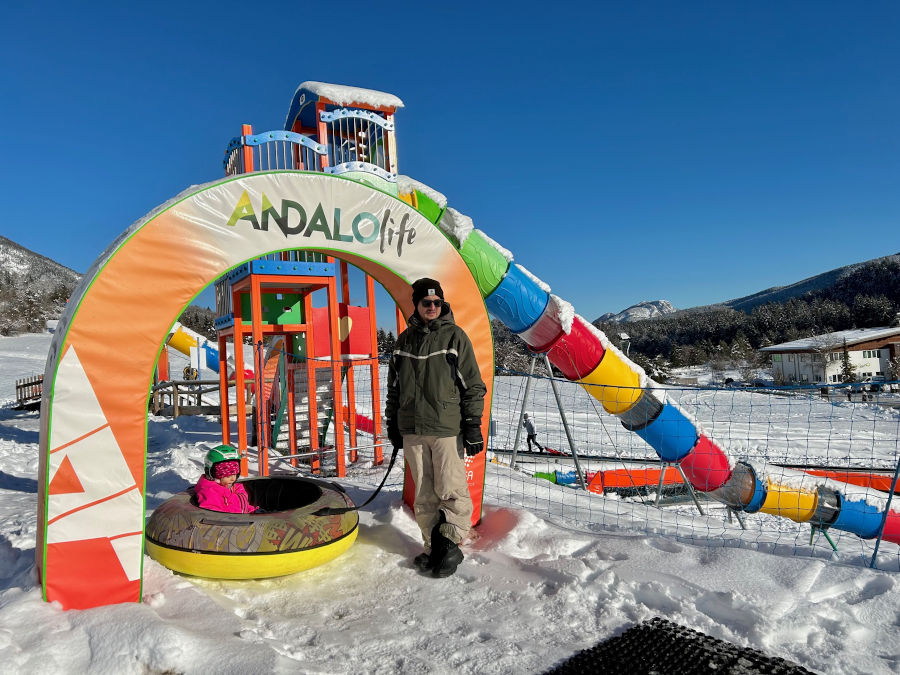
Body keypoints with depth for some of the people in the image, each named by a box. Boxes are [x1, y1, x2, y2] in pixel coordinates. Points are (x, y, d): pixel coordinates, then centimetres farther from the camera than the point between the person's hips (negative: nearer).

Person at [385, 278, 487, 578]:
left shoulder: (455, 336, -1)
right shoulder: (404, 340, 12)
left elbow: (473, 384, -2)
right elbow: (394, 386, 19)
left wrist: (473, 424, -7)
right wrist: (392, 423, 18)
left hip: (447, 428, -4)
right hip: (412, 429, 4)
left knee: (451, 490, -3)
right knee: (424, 494, 9)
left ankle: (450, 542, 14)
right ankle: (434, 547, 21)